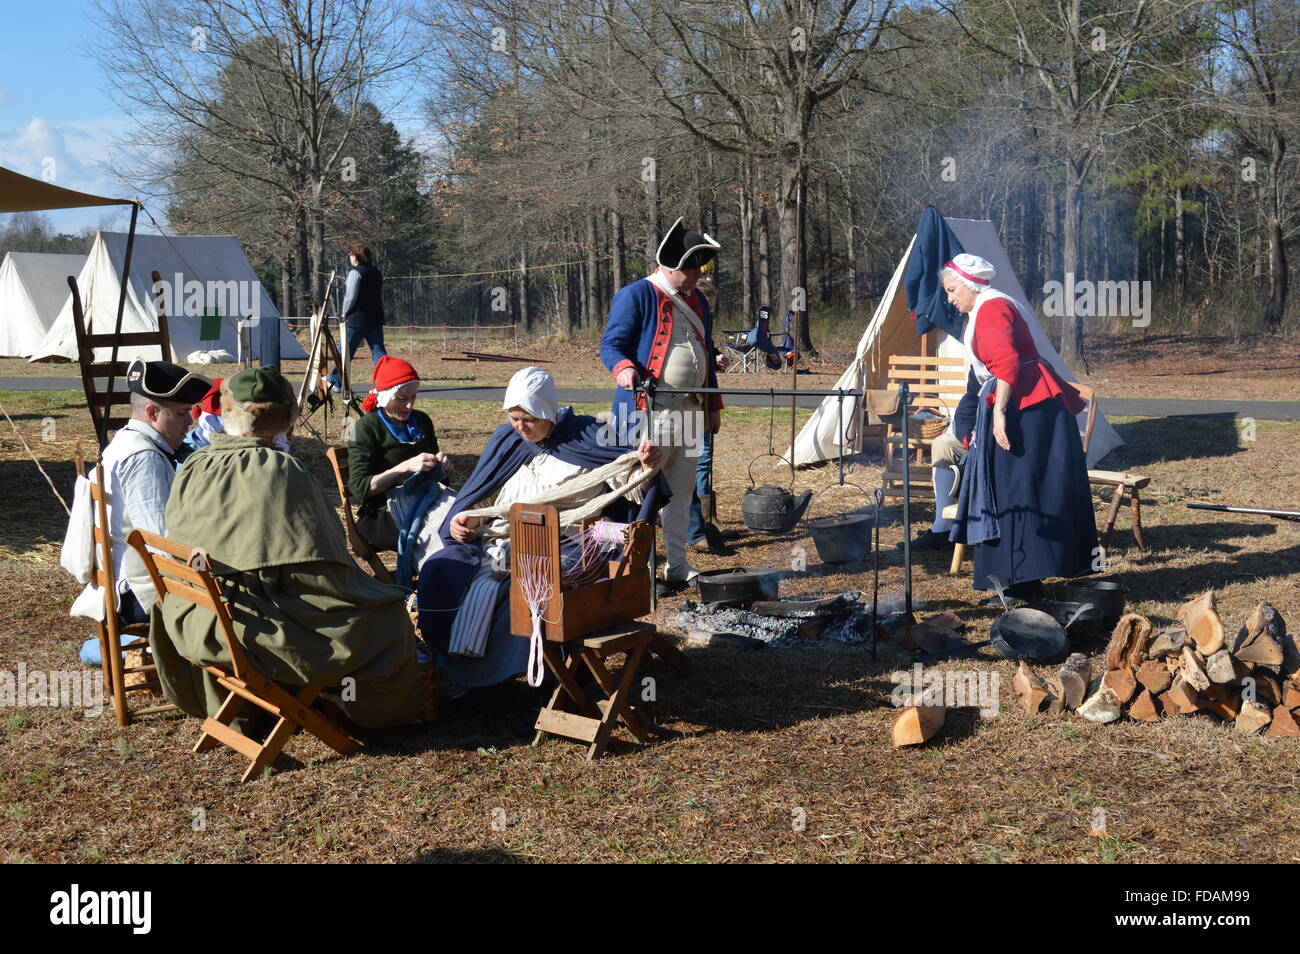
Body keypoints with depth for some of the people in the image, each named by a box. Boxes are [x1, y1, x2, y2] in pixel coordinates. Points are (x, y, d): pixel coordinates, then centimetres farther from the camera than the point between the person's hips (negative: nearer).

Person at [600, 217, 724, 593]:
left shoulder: (697, 301, 18)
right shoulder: (635, 296, -6)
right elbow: (612, 344, -9)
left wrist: (714, 406, 23)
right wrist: (623, 368, -32)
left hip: (690, 413, 8)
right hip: (649, 411, -8)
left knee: (681, 494, 13)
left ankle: (677, 568, 22)